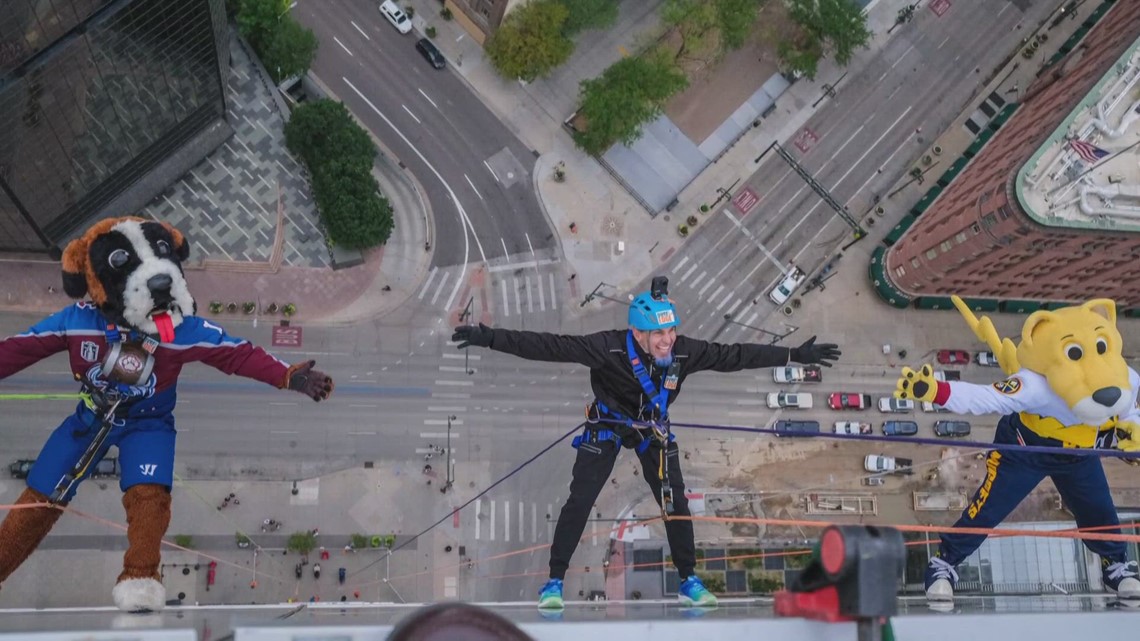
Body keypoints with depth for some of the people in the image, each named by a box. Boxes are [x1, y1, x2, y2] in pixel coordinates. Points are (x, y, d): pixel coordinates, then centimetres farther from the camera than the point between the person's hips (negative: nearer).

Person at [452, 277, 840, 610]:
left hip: (653, 429, 3)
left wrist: (795, 355, -13)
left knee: (675, 503, -1)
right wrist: (489, 338, -43)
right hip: (607, 426, -3)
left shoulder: (685, 352, -25)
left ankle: (688, 582, 17)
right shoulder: (607, 348, -35)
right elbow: (549, 347, -37)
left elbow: (737, 356, -16)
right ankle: (554, 581, 3)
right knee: (579, 501, -10)